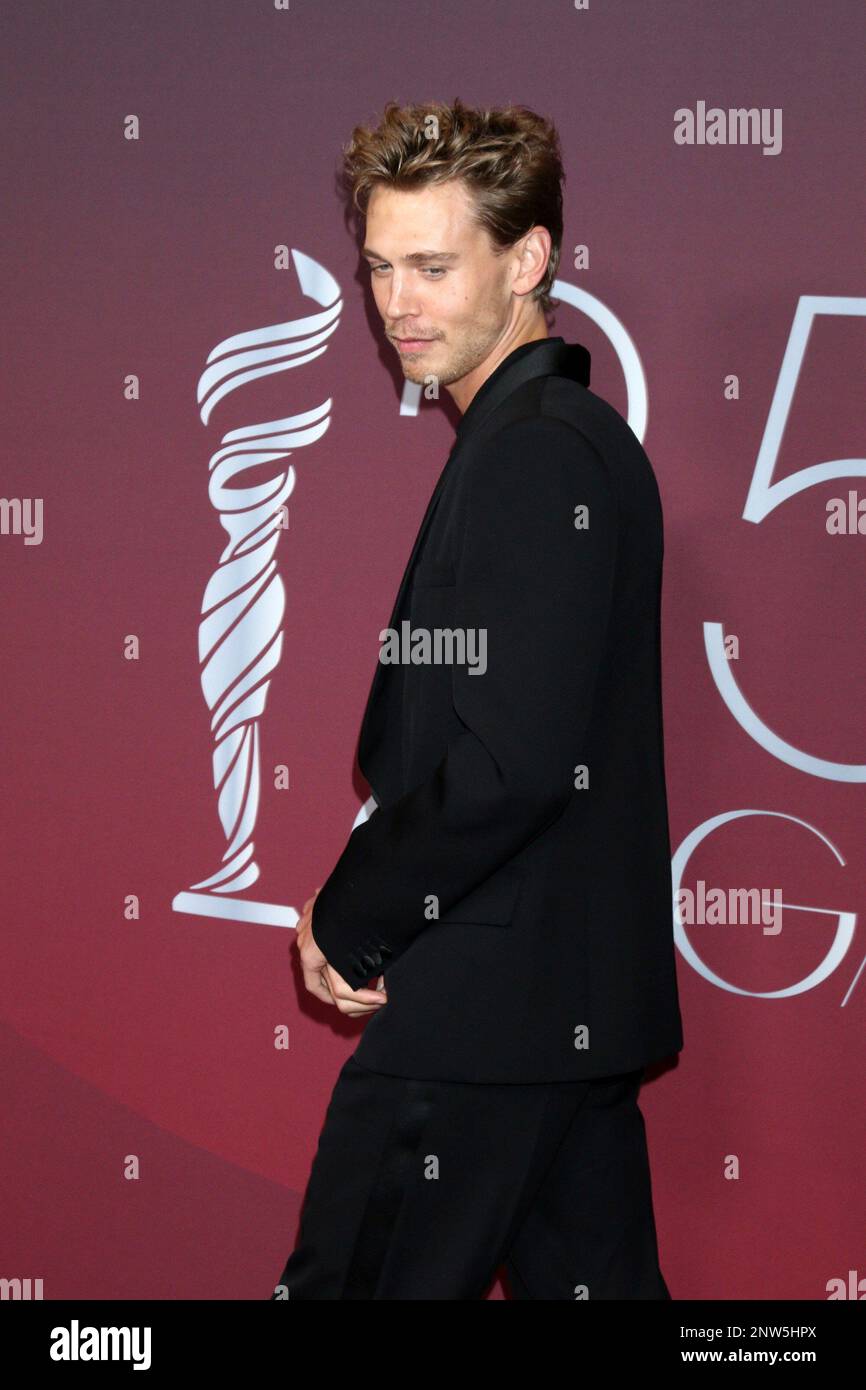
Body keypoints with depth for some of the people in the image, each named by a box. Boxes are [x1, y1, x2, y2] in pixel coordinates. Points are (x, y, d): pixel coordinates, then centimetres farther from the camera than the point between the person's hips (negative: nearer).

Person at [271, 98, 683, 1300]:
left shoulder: (540, 451, -16)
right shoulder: (566, 435, 16)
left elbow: (512, 763, -23)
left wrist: (350, 923, -11)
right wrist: (368, 904, 9)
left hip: (485, 1002, -10)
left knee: (349, 1280, -3)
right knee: (588, 1278, 14)